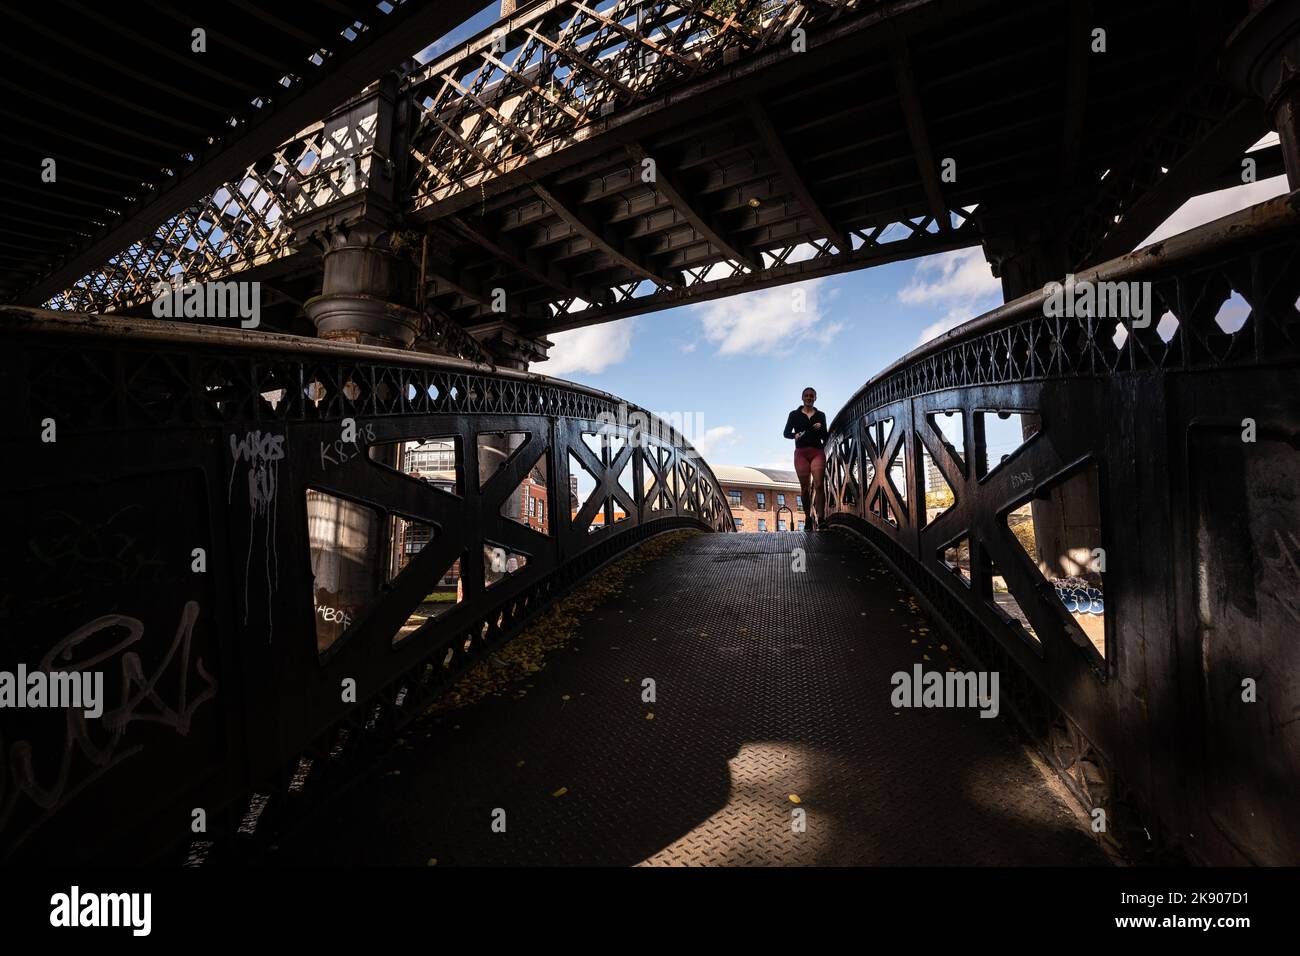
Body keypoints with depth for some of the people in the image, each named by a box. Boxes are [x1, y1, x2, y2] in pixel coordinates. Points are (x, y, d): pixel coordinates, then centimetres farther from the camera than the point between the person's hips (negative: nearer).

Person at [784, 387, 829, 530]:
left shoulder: (821, 415, 16)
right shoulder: (794, 414, 12)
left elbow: (825, 437, 16)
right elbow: (786, 433, 7)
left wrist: (820, 429, -5)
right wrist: (795, 435, -14)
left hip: (817, 452, 0)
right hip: (801, 452, 0)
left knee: (819, 485, -15)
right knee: (805, 487, -1)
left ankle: (821, 520, -20)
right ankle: (809, 519, 6)